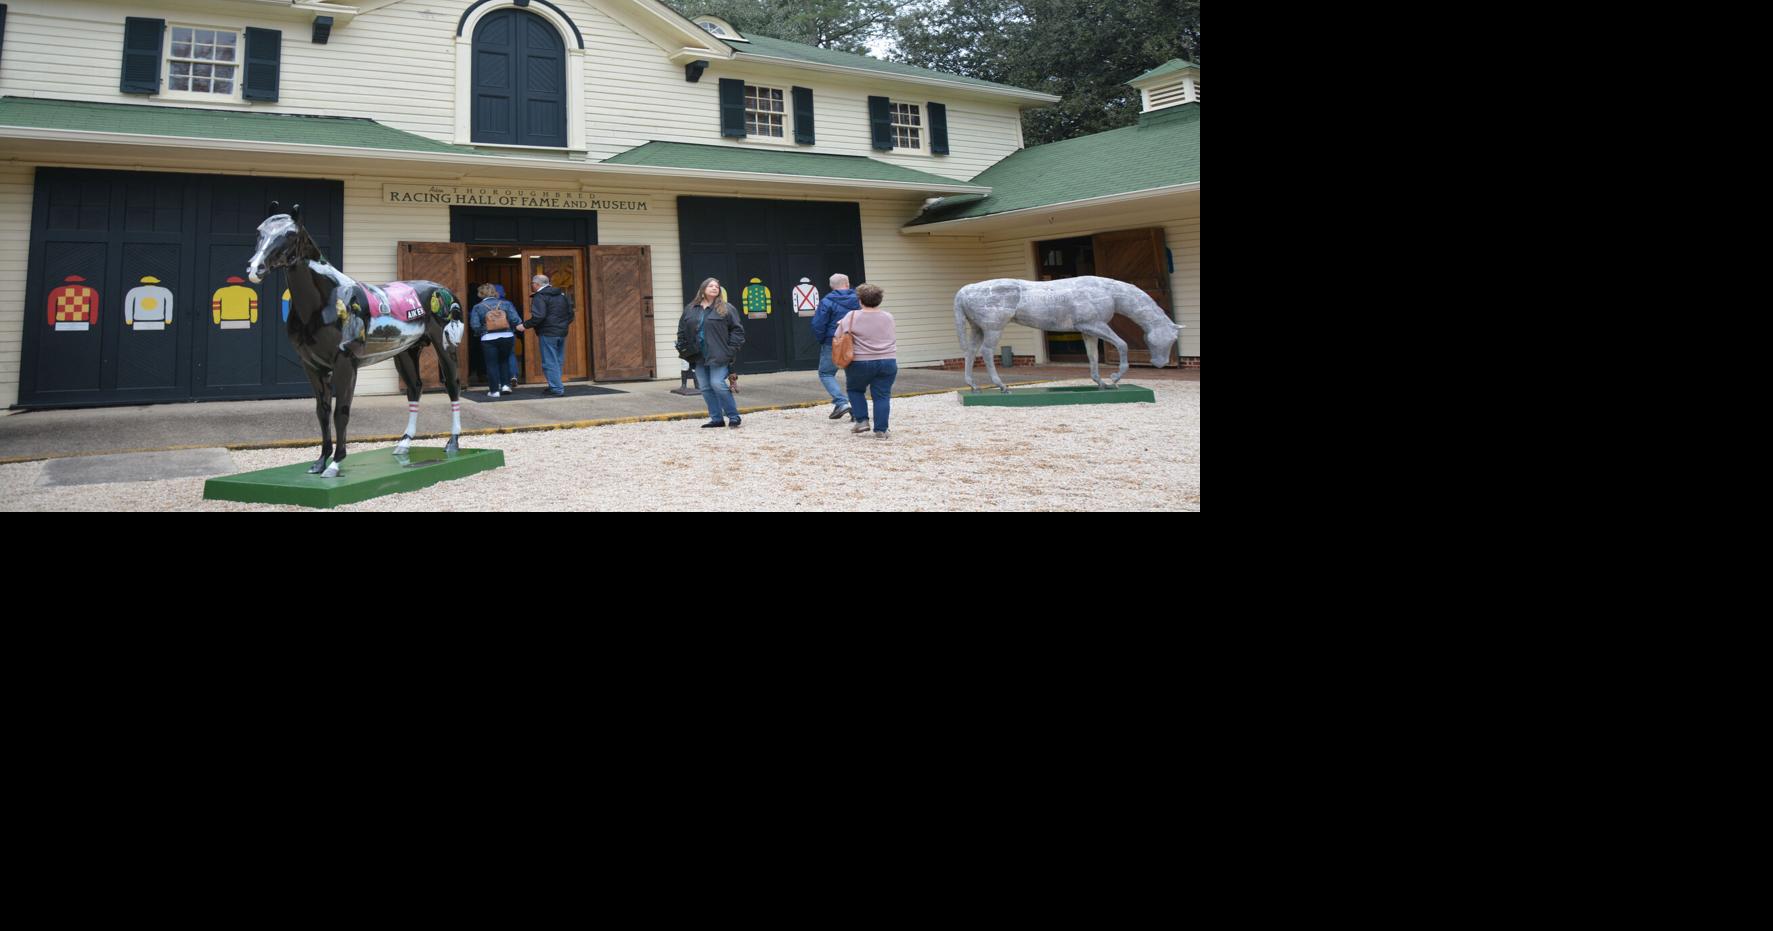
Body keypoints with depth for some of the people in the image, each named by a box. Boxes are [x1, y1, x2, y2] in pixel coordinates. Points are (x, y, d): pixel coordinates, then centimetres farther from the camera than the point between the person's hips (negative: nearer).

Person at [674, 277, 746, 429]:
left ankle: (733, 417, -3)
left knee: (717, 384, -14)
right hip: (699, 357, 5)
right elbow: (682, 331, 17)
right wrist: (684, 349, 6)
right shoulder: (690, 309, 12)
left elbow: (737, 329, -1)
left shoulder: (725, 308, 1)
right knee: (705, 388, 5)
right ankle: (716, 418, 14)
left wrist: (731, 349, -9)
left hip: (718, 356, -5)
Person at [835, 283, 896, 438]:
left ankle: (862, 421, 12)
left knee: (855, 390, 21)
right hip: (887, 362, 2)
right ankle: (880, 430, 2)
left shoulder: (851, 317, -7)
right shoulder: (888, 317, 3)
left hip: (860, 363, -2)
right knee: (882, 396, 5)